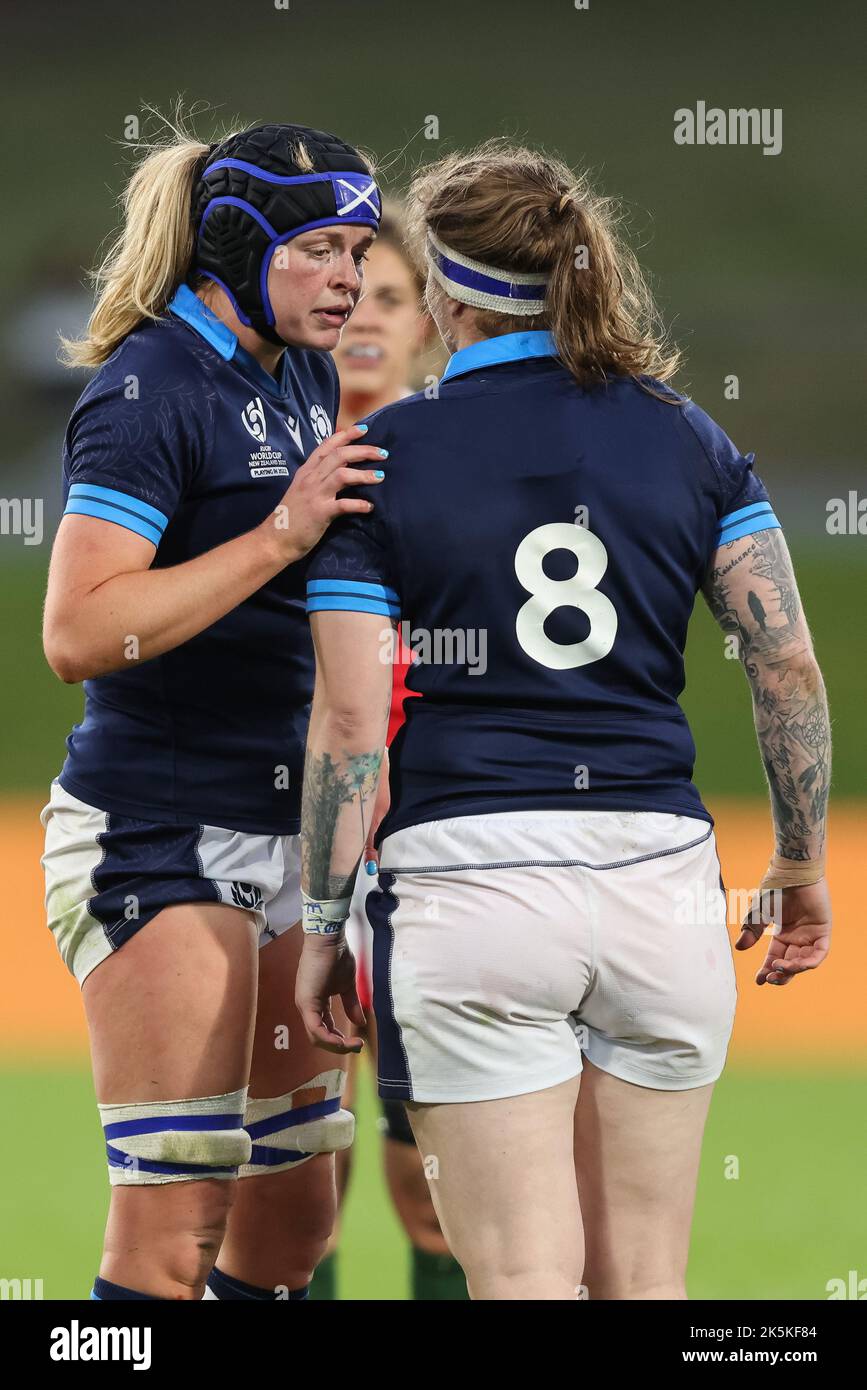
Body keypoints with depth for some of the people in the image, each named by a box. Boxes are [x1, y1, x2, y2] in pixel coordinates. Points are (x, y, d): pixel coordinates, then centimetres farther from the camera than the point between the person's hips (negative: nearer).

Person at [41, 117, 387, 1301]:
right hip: (158, 835, -9)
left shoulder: (305, 377, 12)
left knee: (295, 1215, 11)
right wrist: (280, 534, -26)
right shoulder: (152, 390, -13)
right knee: (176, 1233, -12)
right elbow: (77, 635, -24)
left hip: (281, 836, 9)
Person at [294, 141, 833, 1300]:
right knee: (645, 1279, 10)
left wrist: (323, 925, 3)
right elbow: (788, 663, 3)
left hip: (470, 883, -3)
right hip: (659, 878, 3)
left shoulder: (387, 455, 0)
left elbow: (350, 719, -4)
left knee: (524, 1278, -4)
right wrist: (802, 868, 13)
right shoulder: (687, 440, 8)